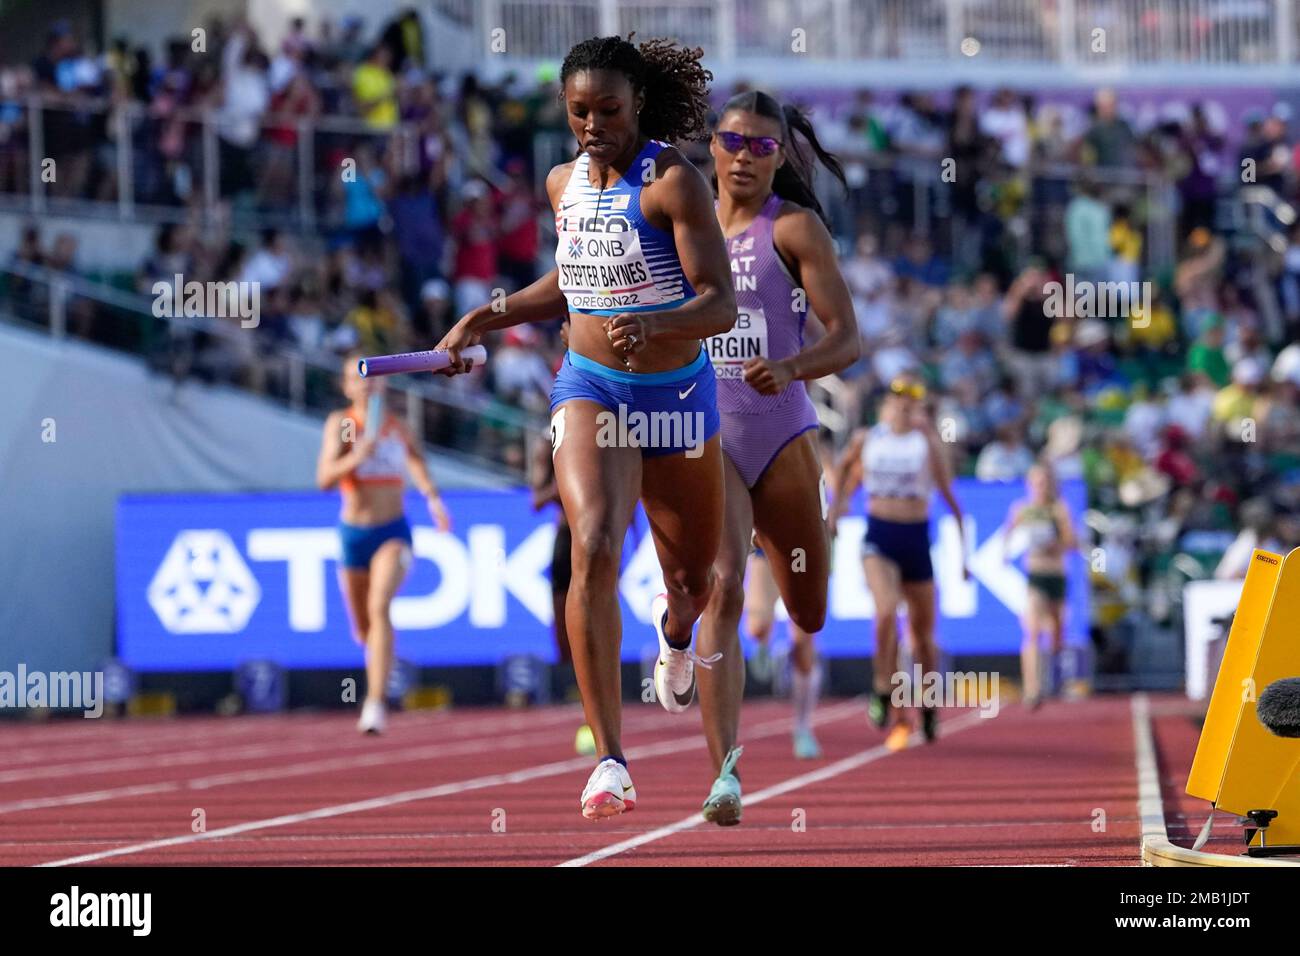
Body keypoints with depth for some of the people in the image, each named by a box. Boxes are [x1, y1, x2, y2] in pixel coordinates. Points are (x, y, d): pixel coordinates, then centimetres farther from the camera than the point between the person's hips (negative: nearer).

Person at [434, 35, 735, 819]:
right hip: (589, 391, 2)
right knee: (594, 550, -24)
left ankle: (676, 628, 60)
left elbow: (721, 304, -22)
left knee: (694, 578, 17)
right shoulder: (565, 184, 2)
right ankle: (610, 761, -27)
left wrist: (651, 323, -40)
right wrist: (487, 319, 12)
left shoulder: (674, 182, -15)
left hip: (677, 395, -2)